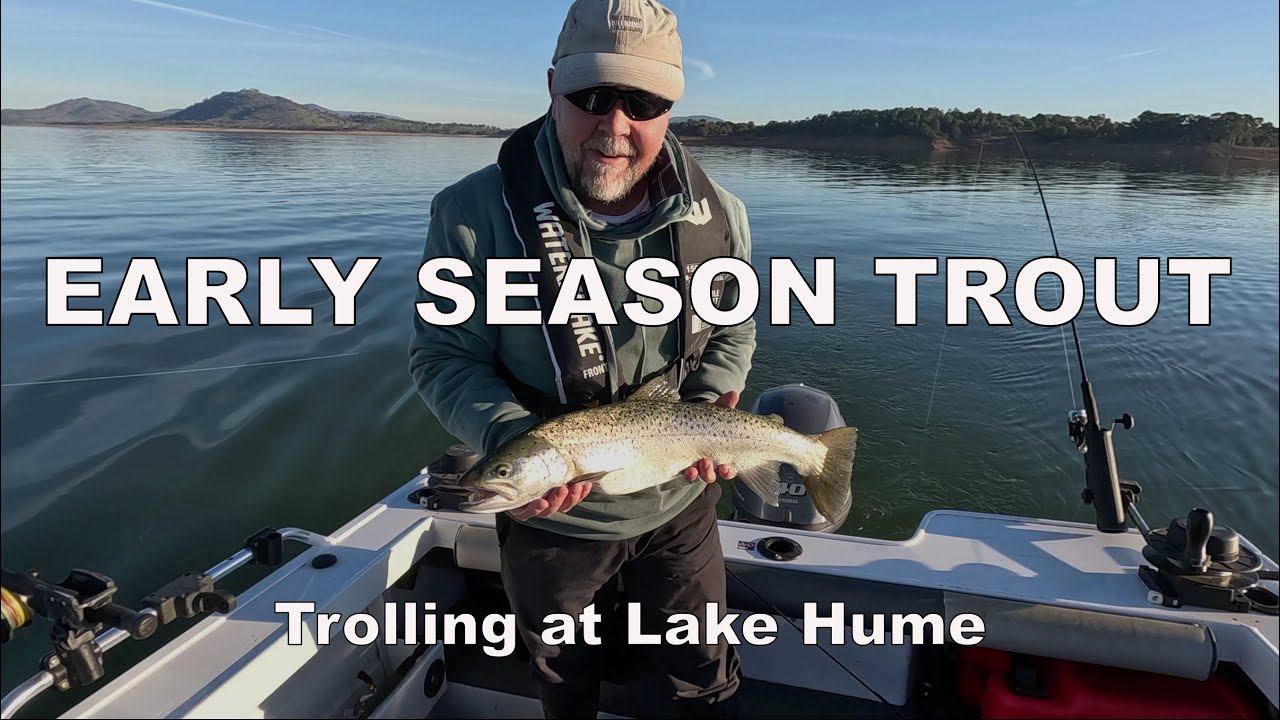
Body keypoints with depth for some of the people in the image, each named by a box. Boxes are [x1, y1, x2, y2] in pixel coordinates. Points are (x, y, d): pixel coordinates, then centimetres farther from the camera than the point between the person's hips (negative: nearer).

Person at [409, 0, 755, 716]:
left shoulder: (716, 213, -10)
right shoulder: (476, 212, -20)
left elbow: (734, 332, 3)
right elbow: (444, 357, -13)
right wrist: (511, 437, -30)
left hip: (679, 507, 2)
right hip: (550, 517, -1)